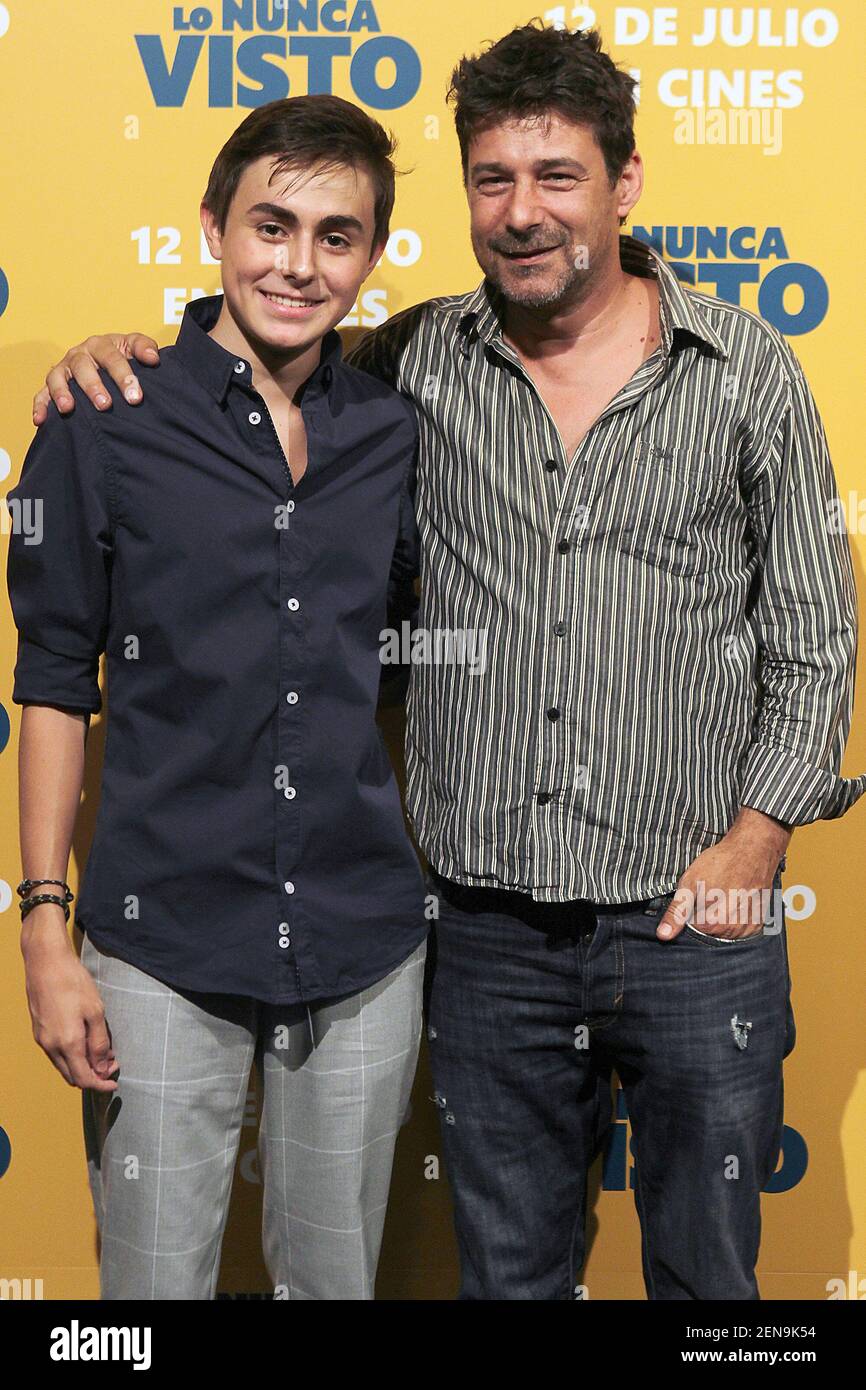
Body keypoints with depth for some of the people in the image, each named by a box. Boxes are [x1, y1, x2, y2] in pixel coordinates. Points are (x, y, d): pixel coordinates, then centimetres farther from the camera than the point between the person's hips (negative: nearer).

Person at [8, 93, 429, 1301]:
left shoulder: (400, 434, 3)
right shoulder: (102, 425, -5)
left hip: (363, 949, 3)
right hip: (162, 945, -2)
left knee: (336, 1274, 16)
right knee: (156, 1280, 10)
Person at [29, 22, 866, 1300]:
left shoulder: (747, 368, -1)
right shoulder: (419, 362, 1)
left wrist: (757, 835, -7)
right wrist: (120, 355, -4)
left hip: (697, 917, -1)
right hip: (488, 923, 1)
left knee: (708, 1272, 15)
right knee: (508, 1270, 17)